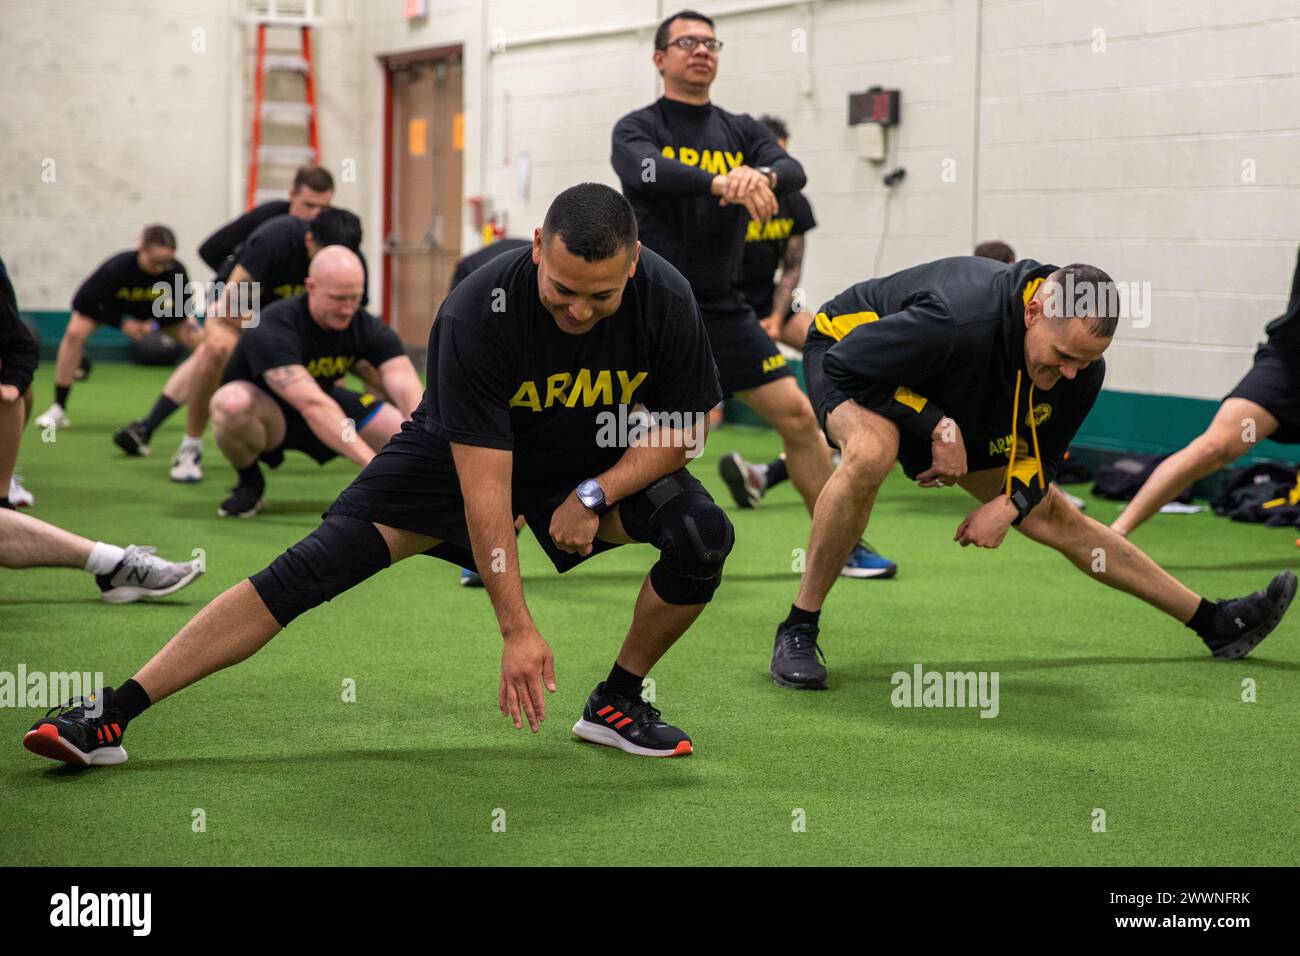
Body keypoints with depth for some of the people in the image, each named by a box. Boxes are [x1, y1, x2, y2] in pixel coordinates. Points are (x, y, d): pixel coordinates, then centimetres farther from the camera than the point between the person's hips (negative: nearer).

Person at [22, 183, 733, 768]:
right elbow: (483, 487, -33)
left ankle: (616, 703, 0)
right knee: (315, 565, -18)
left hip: (593, 461, 3)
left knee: (703, 533, -24)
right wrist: (517, 630, -34)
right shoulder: (478, 313, -34)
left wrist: (593, 495, -25)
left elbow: (680, 430, -9)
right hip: (462, 451, -3)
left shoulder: (665, 298, -25)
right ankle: (112, 715, -18)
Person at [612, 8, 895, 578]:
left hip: (721, 311, 4)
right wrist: (723, 181, -41)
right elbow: (645, 173, -25)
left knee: (797, 415, -1)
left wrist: (761, 175, -34)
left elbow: (793, 172, -9)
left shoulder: (741, 131, 10)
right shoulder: (638, 129, -1)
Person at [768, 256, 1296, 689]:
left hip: (950, 406, 6)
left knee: (1059, 519, 5)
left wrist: (1010, 502, -21)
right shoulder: (956, 320, -43)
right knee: (871, 453, -41)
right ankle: (797, 632, -29)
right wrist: (937, 426, -31)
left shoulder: (1081, 367, -19)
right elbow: (846, 363, -32)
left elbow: (1042, 453, -2)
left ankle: (1214, 623, 16)